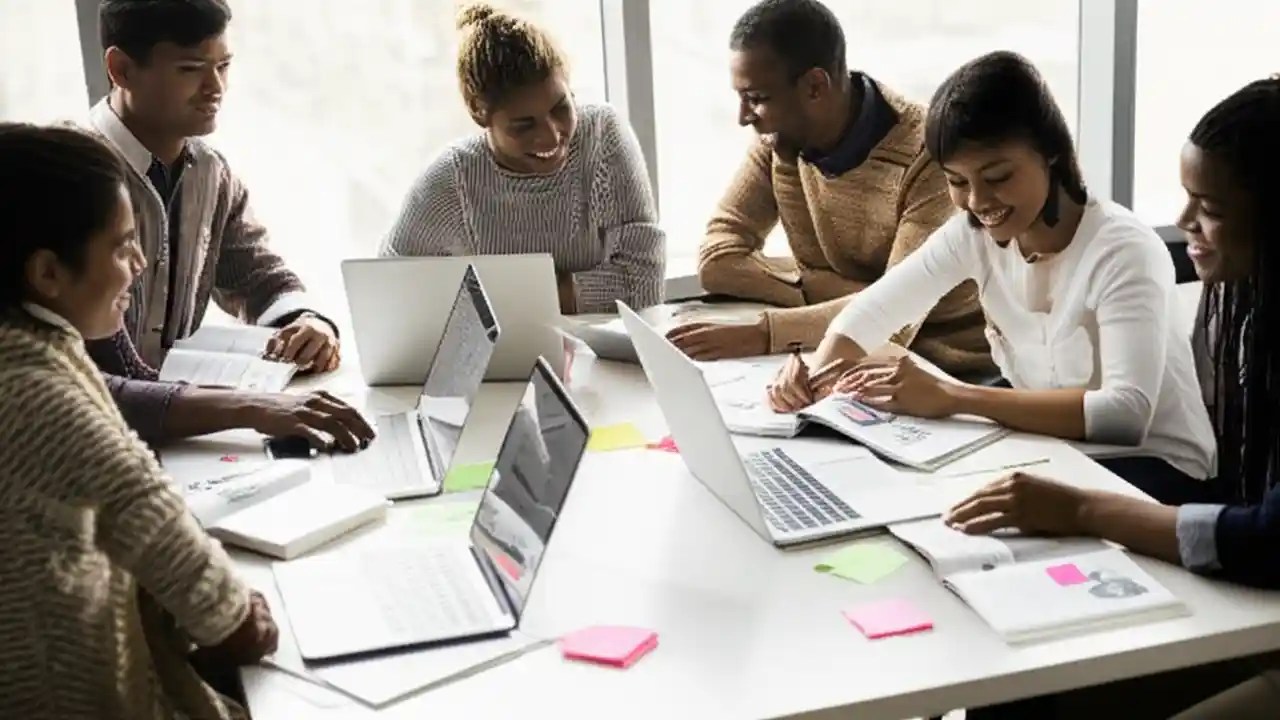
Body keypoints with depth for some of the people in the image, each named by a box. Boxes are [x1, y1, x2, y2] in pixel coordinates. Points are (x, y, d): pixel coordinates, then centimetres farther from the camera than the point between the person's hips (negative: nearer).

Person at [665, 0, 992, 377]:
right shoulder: (777, 141, -5)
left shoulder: (930, 153, -23)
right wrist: (856, 296, -20)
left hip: (954, 367, -4)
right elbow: (717, 260, -10)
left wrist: (762, 334, -36)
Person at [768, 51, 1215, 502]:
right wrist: (815, 374, -21)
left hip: (1152, 465, -5)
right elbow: (871, 310, 2)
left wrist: (952, 397, -38)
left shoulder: (1123, 252, -23)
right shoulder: (974, 234, -5)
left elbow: (1127, 414, -35)